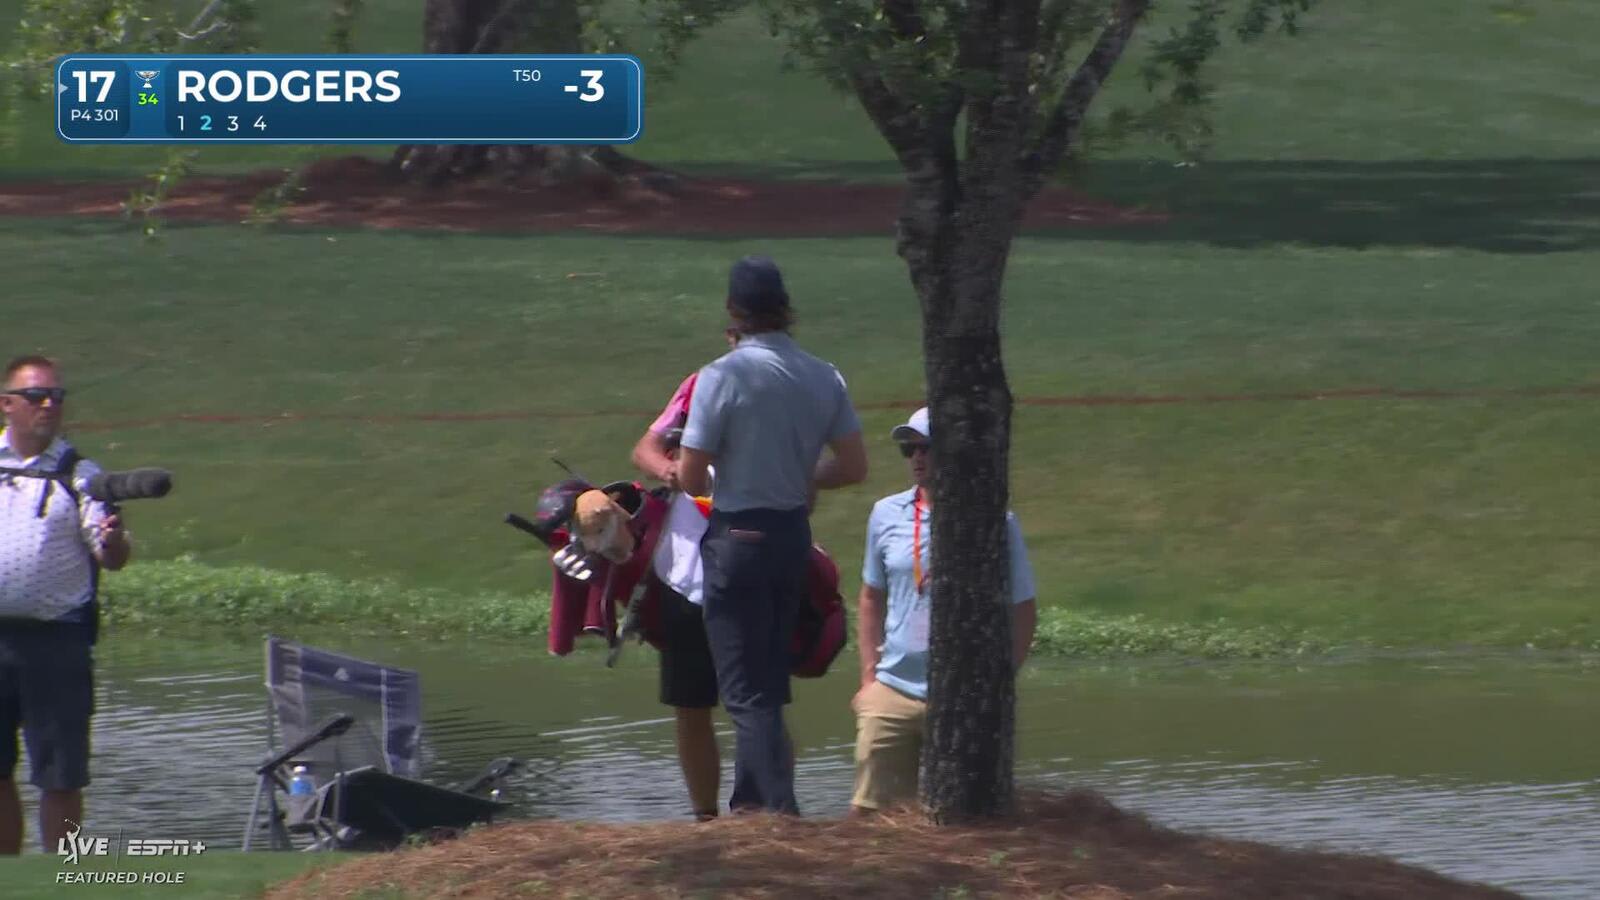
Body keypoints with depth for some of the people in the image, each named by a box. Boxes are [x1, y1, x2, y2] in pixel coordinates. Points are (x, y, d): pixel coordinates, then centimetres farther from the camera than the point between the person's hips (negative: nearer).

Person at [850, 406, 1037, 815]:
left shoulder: (997, 524, -2)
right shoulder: (887, 515, 8)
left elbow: (1022, 612, 3)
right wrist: (868, 678, 11)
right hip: (893, 693, 3)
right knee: (870, 812, -1)